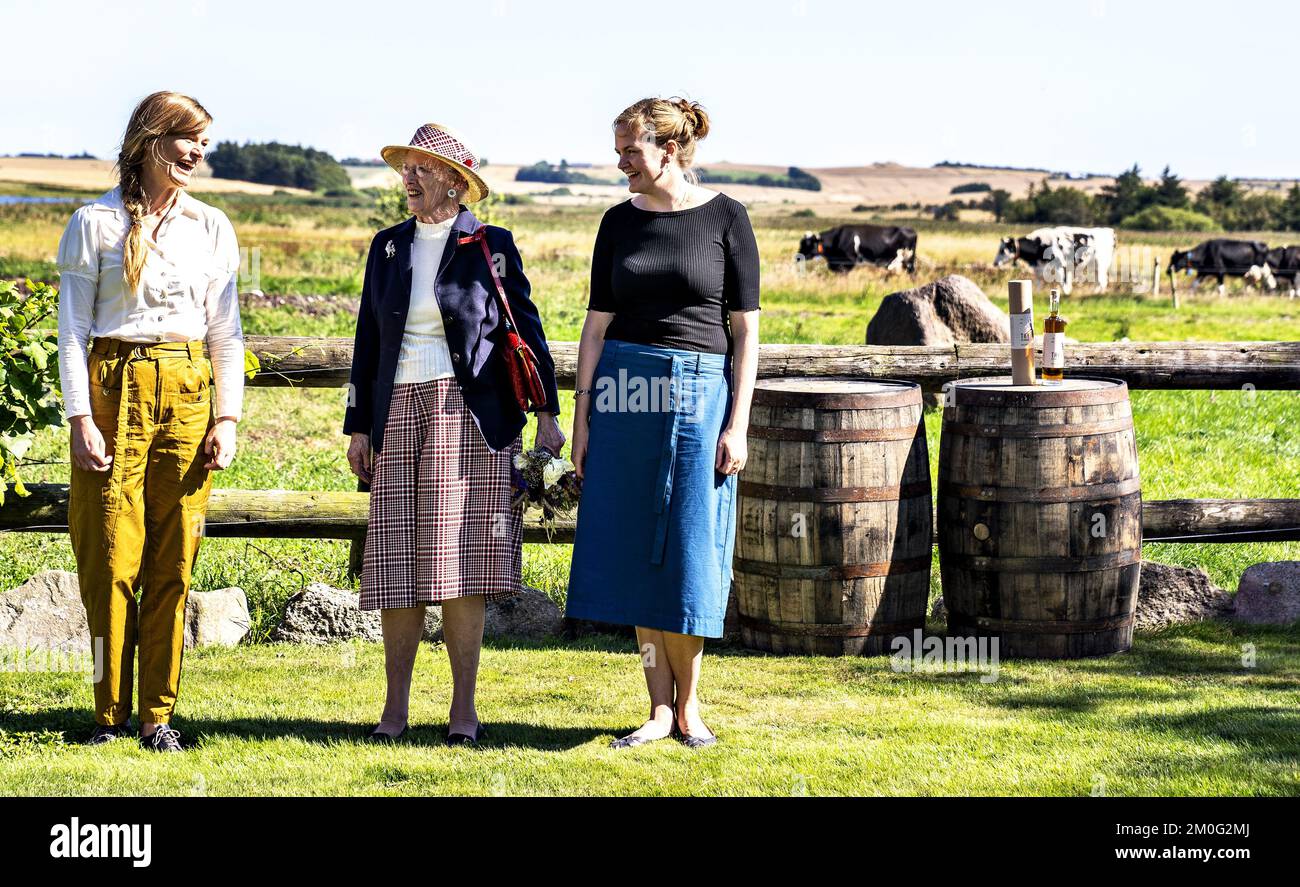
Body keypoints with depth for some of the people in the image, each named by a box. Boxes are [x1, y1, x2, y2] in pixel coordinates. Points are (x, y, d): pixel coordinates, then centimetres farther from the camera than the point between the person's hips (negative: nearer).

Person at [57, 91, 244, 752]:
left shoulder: (211, 227, 12)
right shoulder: (95, 224, 4)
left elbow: (227, 333, 13)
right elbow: (72, 330, 2)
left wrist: (227, 418, 3)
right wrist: (80, 418, -8)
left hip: (188, 398, 2)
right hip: (115, 392, -2)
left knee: (173, 562, 0)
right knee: (111, 558, -4)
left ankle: (157, 716, 6)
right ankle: (109, 714, 6)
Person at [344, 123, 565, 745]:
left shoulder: (492, 246, 3)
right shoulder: (388, 246, 14)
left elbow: (525, 328, 4)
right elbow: (368, 340, 16)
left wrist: (547, 413, -2)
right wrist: (359, 426, 12)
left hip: (468, 416, -3)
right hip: (399, 414, 3)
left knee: (461, 565, -5)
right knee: (399, 568, 1)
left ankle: (463, 709, 1)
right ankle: (394, 707, 8)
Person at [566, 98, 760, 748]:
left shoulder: (724, 218, -2)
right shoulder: (620, 222, 8)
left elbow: (745, 330, -2)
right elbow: (597, 325, 9)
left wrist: (737, 425, -7)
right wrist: (580, 418, 4)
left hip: (698, 394, -3)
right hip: (624, 395, 3)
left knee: (689, 553, -1)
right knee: (636, 553, 2)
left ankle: (689, 703, 12)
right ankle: (661, 708, 10)